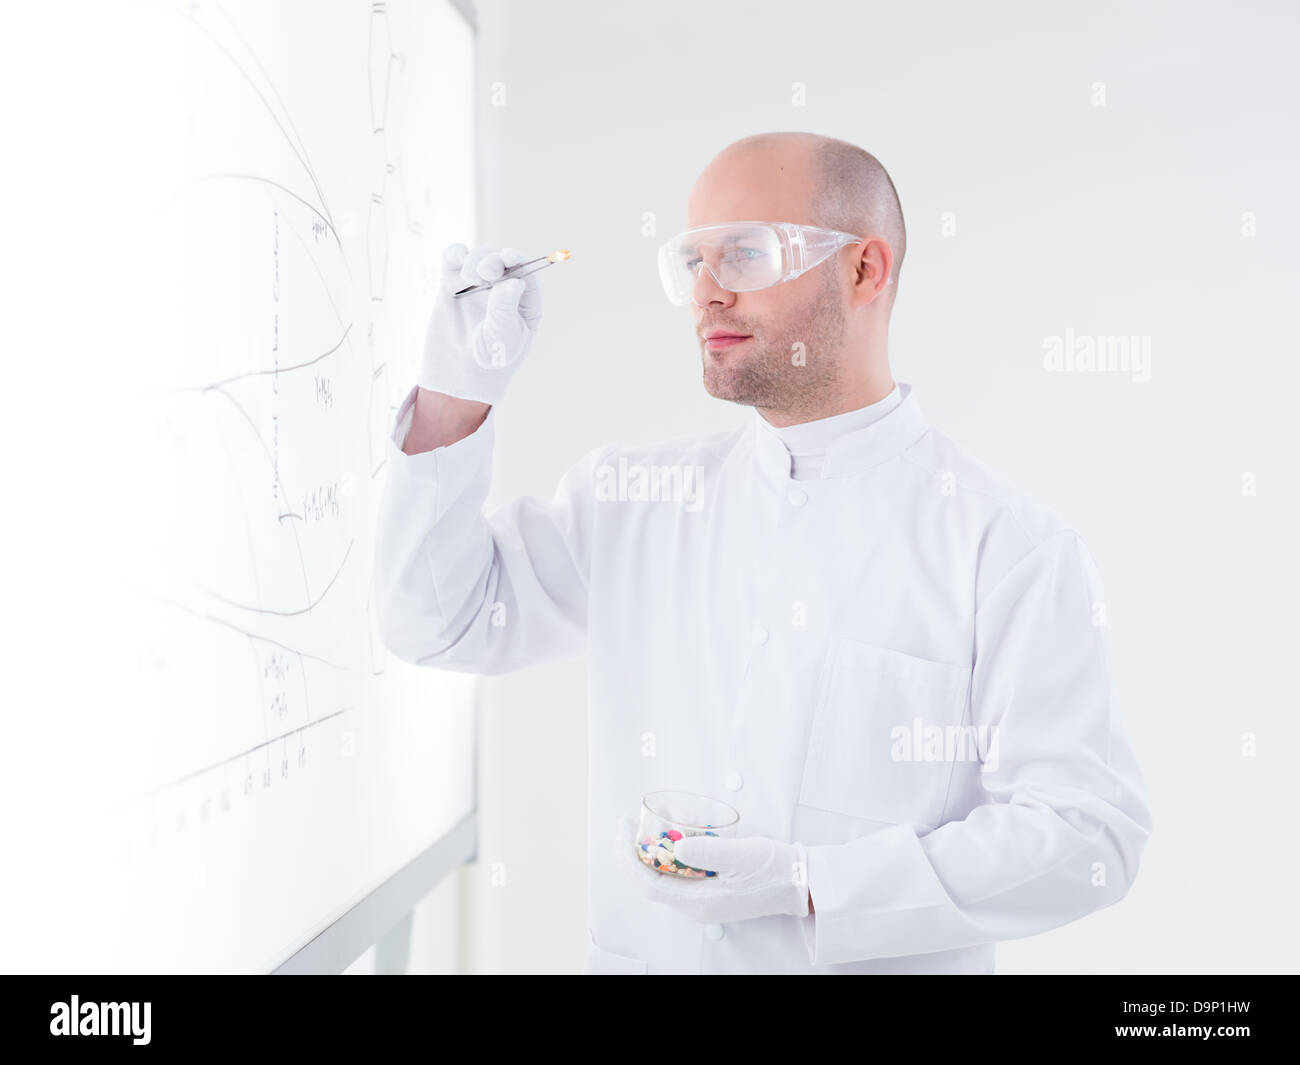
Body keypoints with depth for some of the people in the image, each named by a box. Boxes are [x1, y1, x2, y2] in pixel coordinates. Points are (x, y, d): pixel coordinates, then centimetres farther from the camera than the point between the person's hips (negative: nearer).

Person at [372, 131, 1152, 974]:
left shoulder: (1013, 546, -8)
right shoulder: (632, 496, 7)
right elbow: (439, 620, 11)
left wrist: (811, 887, -16)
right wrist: (458, 392, 1)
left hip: (887, 955, -4)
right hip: (644, 950, 4)